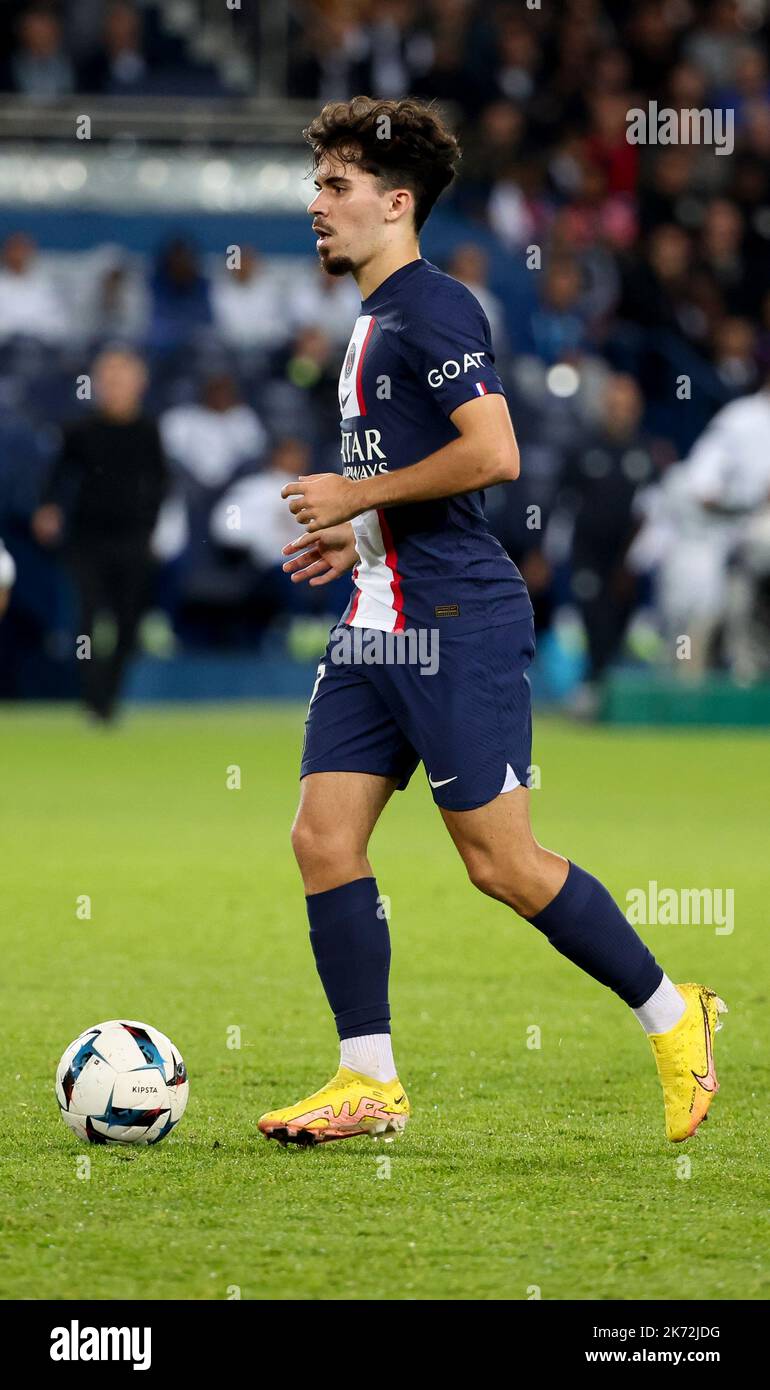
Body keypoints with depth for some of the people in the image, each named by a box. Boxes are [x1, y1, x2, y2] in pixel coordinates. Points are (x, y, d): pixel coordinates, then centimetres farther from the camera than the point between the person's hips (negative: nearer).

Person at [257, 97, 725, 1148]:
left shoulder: (433, 308, -12)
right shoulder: (373, 321, 18)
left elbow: (493, 454, -23)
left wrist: (356, 496, -15)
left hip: (457, 626, -10)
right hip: (379, 627, 10)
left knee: (502, 862, -6)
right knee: (324, 836, 1)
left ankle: (673, 1020, 9)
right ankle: (369, 1083, 4)